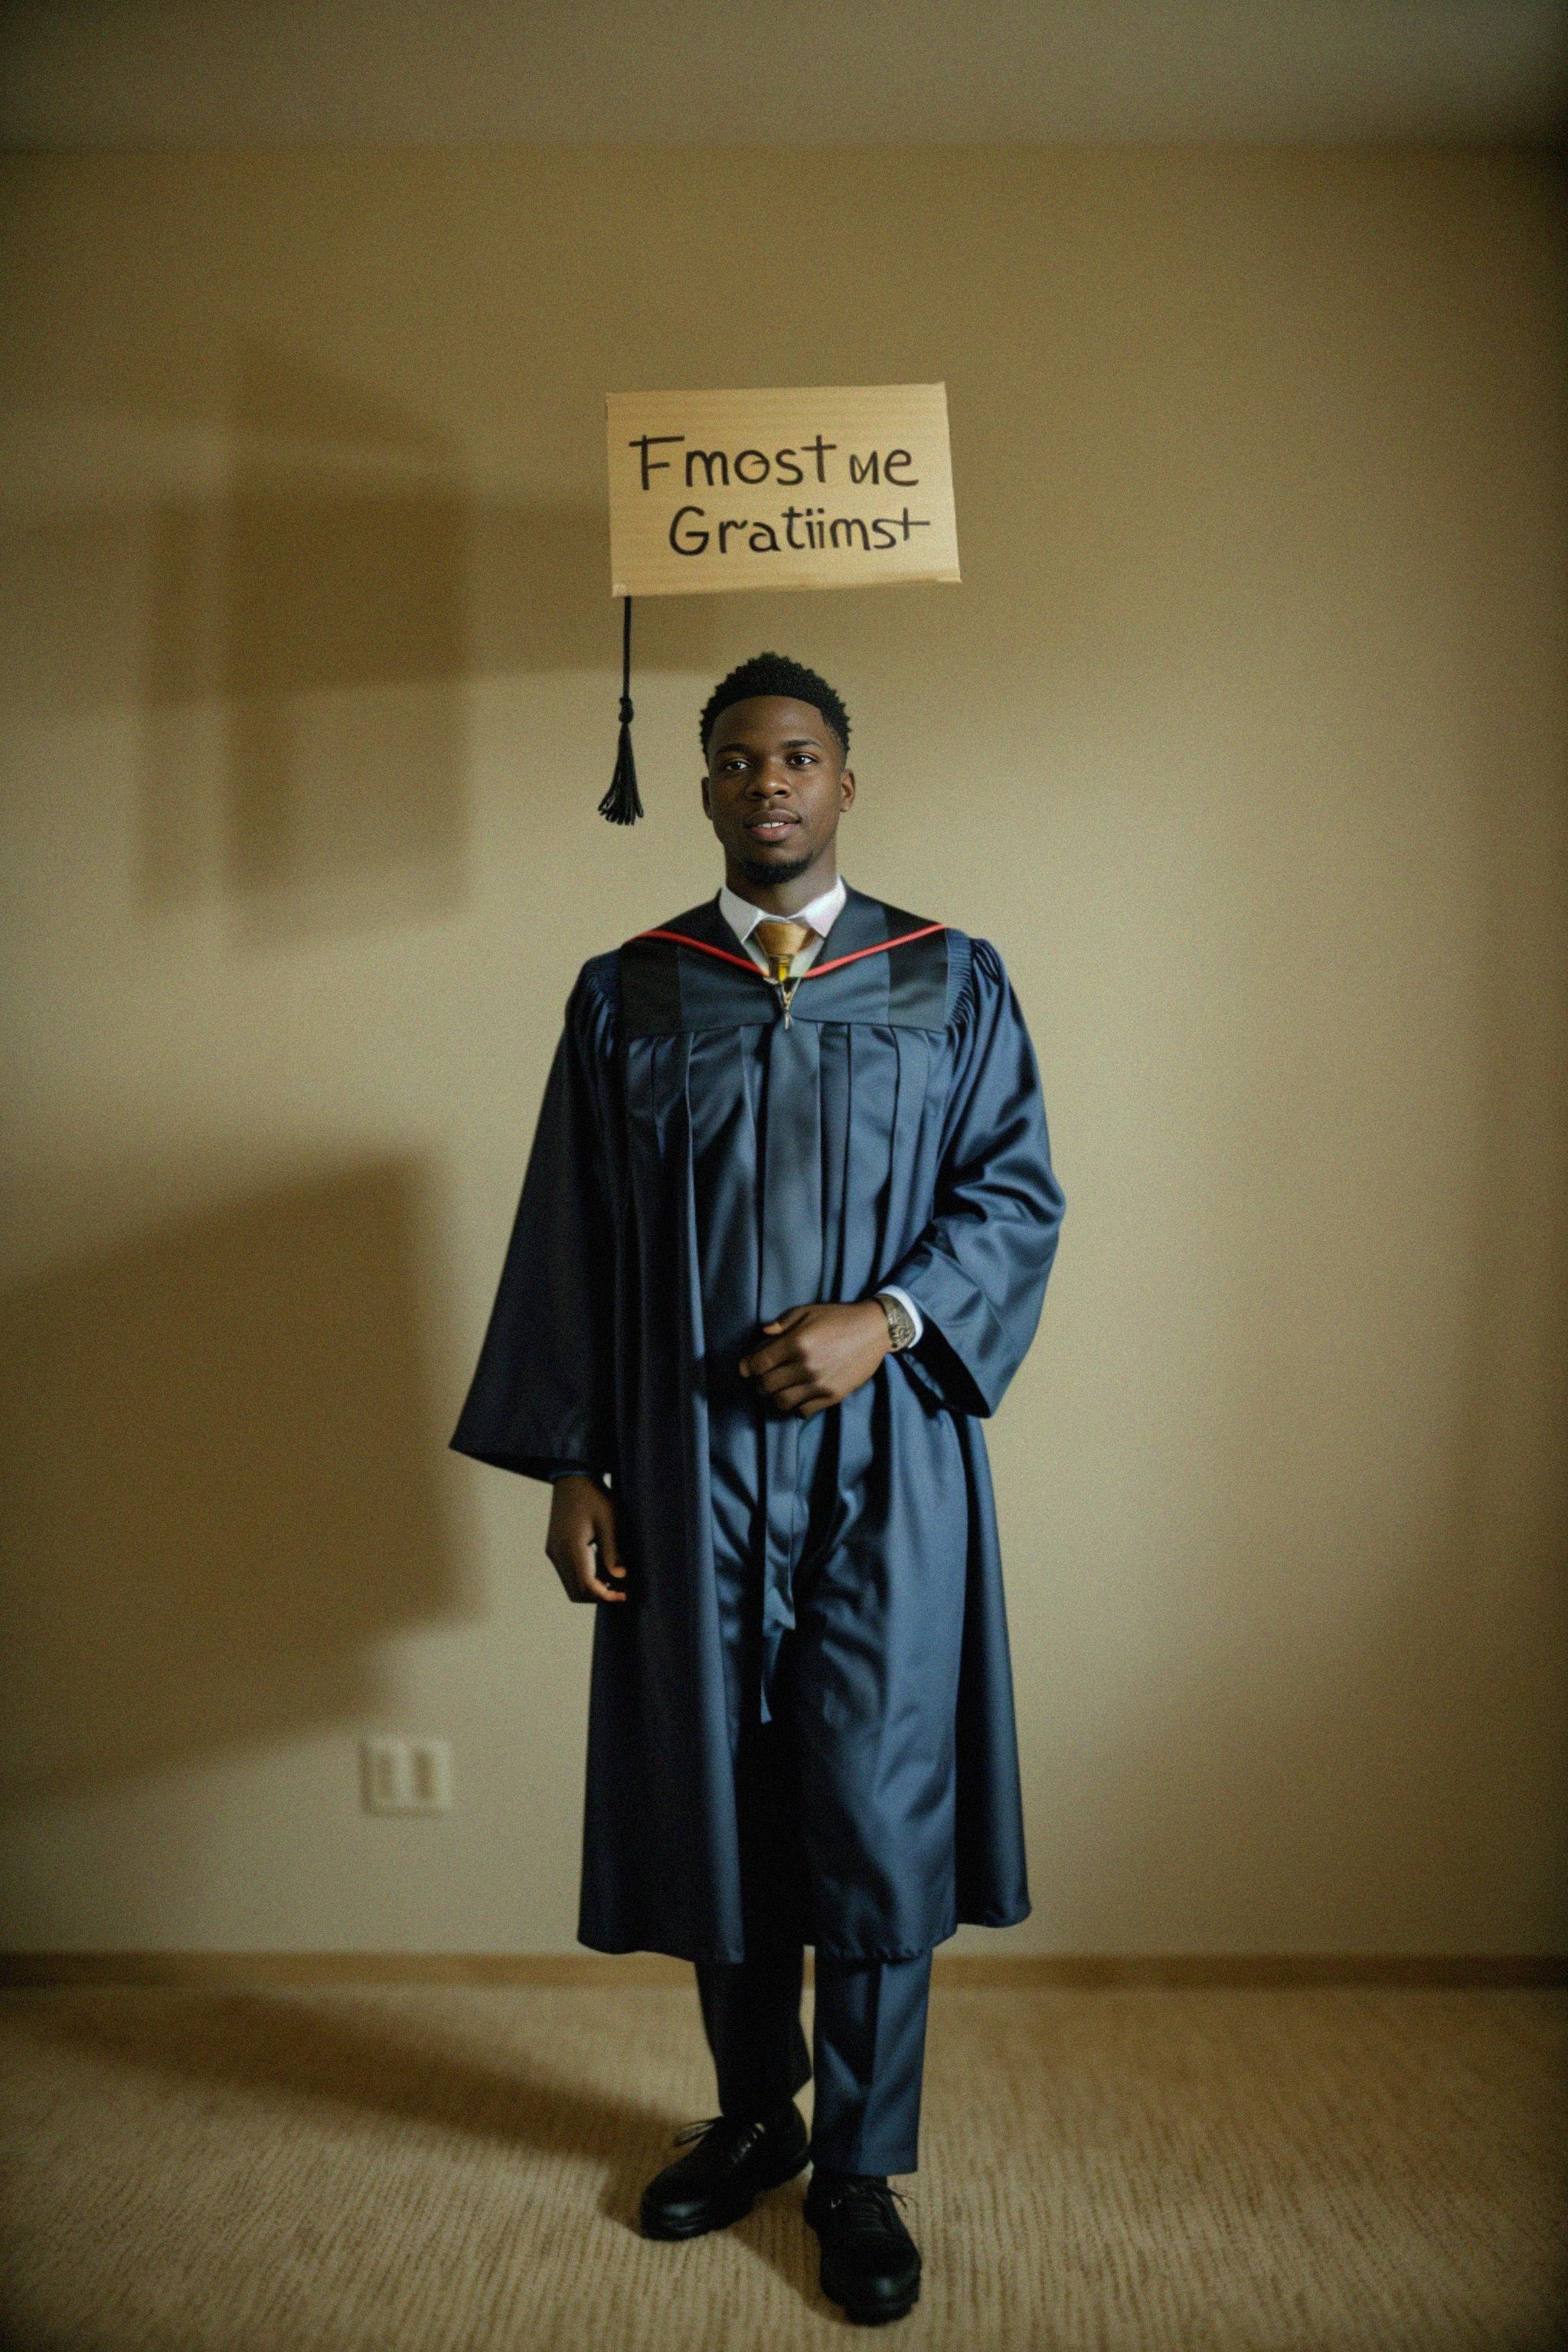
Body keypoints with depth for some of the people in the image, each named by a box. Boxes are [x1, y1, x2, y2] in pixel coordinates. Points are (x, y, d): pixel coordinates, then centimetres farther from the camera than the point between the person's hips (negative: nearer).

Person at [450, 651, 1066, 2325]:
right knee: (714, 1798, 12)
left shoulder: (952, 982, 5)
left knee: (874, 1812, 3)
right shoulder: (625, 995, 6)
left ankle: (859, 2168, 24)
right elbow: (571, 1244, 4)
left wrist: (887, 1319, -15)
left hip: (886, 1465, -1)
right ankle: (753, 2118, 35)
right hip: (690, 1467, 2)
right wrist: (571, 1466, -1)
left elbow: (1019, 1194, 2)